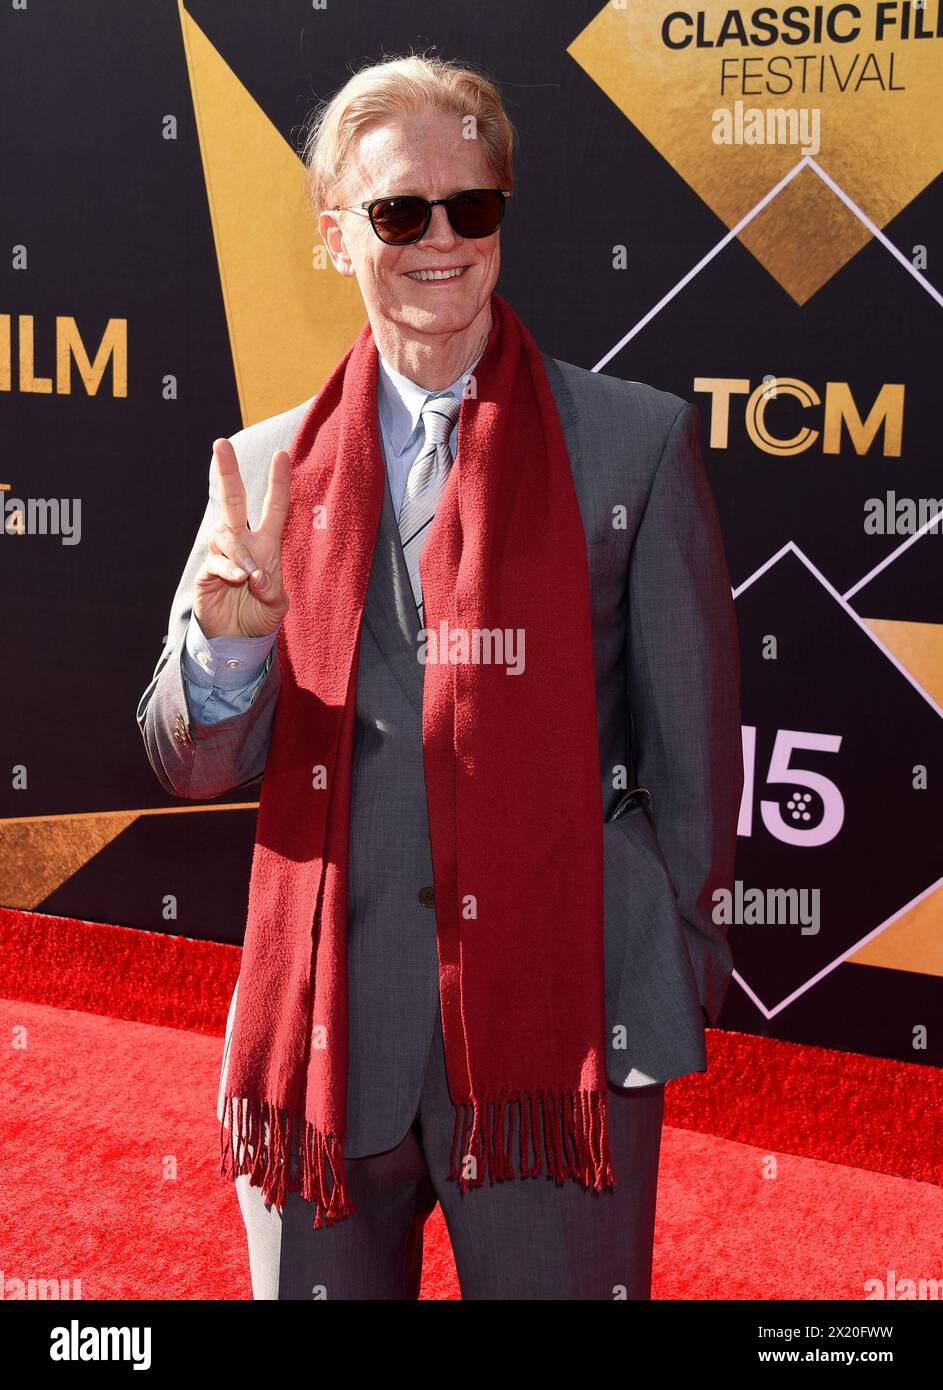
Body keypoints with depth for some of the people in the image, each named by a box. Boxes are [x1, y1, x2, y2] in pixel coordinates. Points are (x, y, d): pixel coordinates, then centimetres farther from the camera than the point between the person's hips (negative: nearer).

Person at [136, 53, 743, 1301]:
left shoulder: (638, 442, -1)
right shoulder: (268, 469, 7)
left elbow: (694, 741, 3)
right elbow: (195, 770, 6)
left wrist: (673, 983, 6)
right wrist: (229, 642, -14)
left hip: (557, 1021, -2)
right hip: (323, 1027, 3)